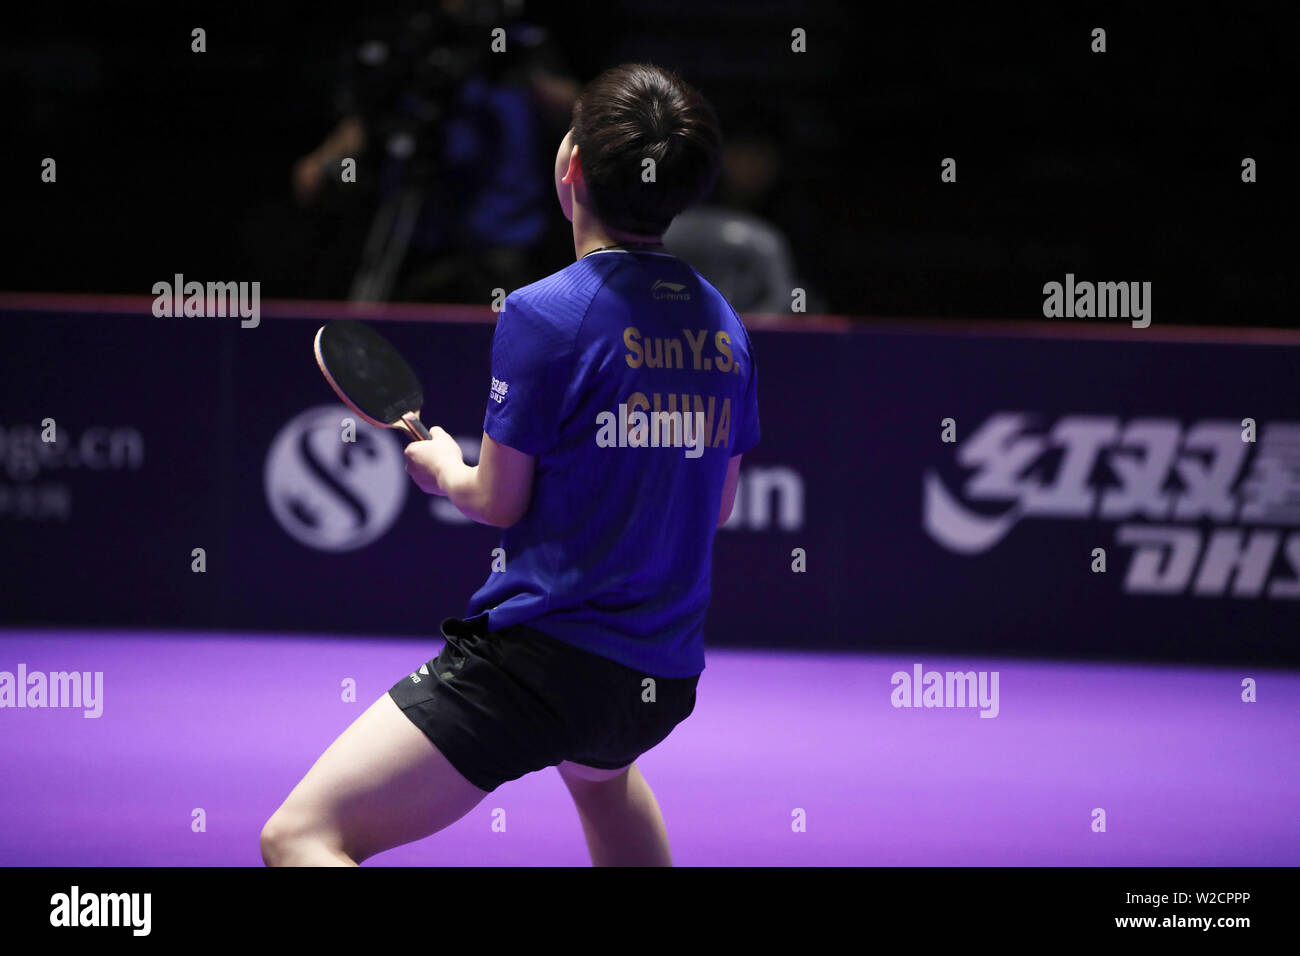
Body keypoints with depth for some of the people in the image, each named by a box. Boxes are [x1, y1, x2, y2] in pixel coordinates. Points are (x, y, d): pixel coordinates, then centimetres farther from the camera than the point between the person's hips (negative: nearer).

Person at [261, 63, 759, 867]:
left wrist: (442, 467, 15)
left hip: (540, 656, -8)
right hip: (666, 680, 8)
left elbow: (499, 500, -7)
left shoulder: (545, 314, -14)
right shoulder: (724, 326, 6)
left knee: (300, 838, -14)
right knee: (598, 769, 45)